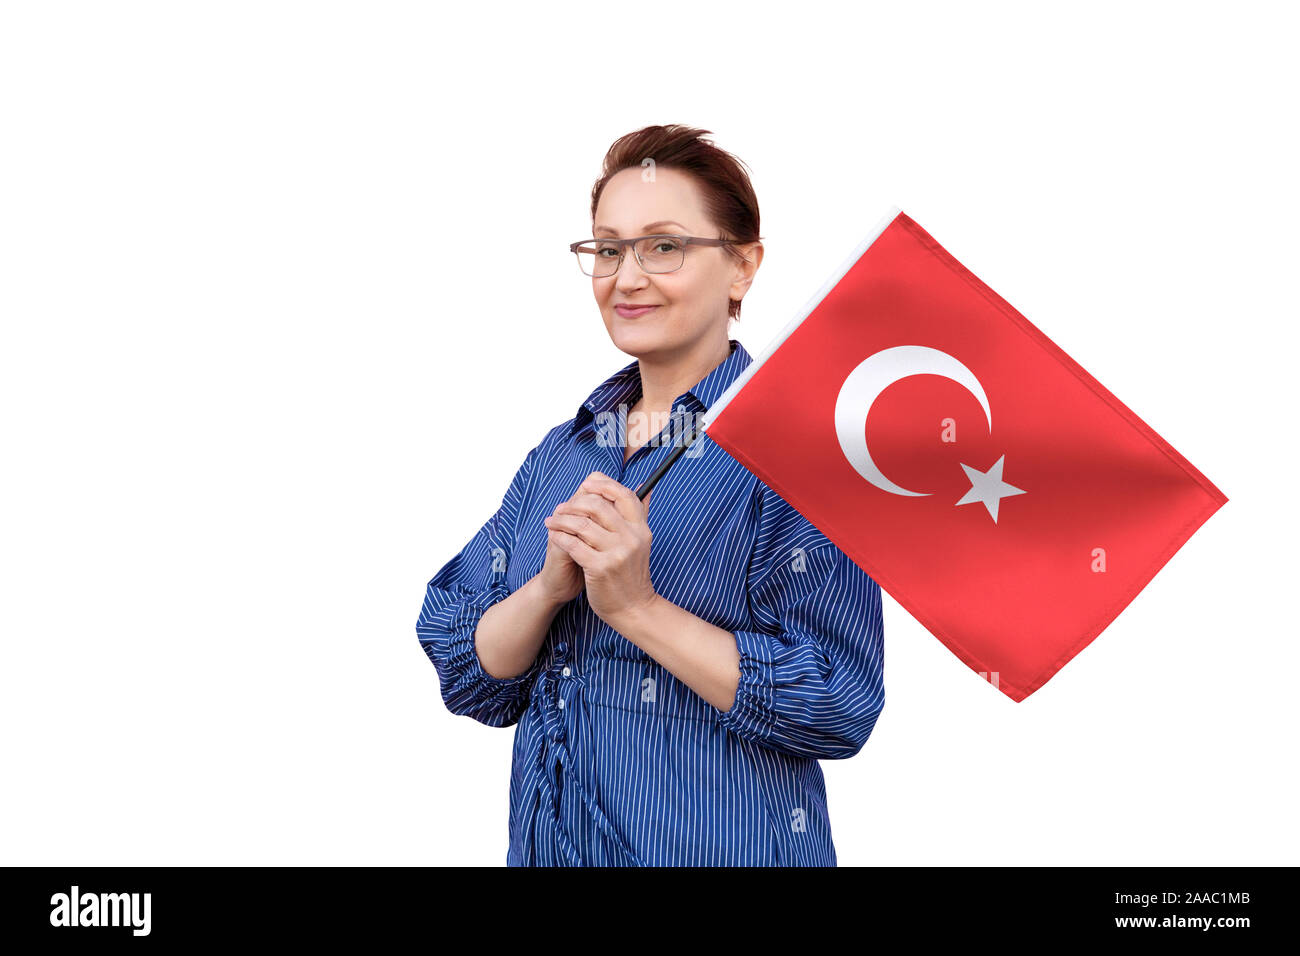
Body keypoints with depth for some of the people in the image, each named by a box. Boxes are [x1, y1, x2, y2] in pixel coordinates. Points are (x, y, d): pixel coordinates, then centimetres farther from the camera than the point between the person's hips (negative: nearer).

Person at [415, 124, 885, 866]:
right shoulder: (563, 452, 6)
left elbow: (839, 706, -19)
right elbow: (470, 683, 2)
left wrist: (636, 606, -23)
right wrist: (550, 586, -16)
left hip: (722, 846, -5)